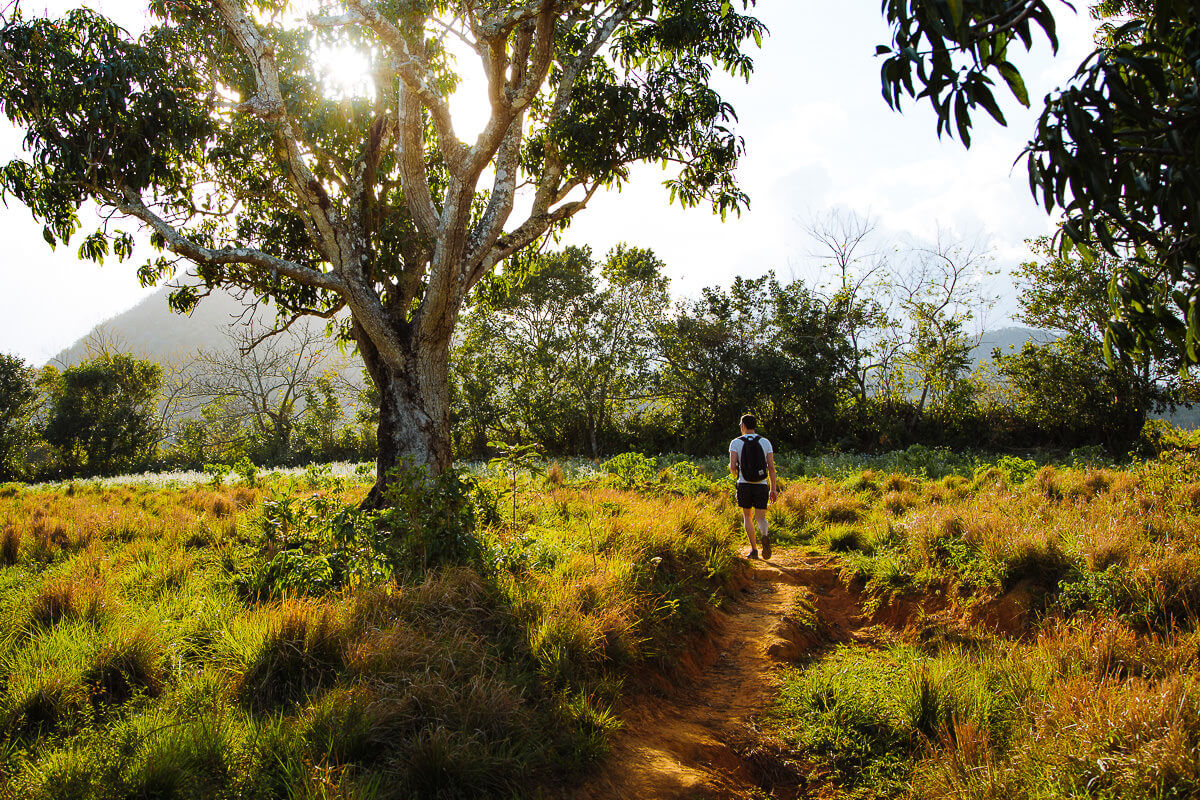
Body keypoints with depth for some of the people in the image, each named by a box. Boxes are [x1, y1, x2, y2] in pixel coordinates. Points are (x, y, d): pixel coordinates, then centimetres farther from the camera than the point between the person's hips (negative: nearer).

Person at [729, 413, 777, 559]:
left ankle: (754, 549, 8)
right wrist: (773, 489, 6)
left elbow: (732, 466, -8)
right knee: (760, 518, 4)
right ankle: (765, 535, -30)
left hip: (744, 484, -1)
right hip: (761, 485, 1)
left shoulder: (736, 442, 0)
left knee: (747, 517, 15)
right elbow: (771, 467, 1)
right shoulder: (765, 442, 6)